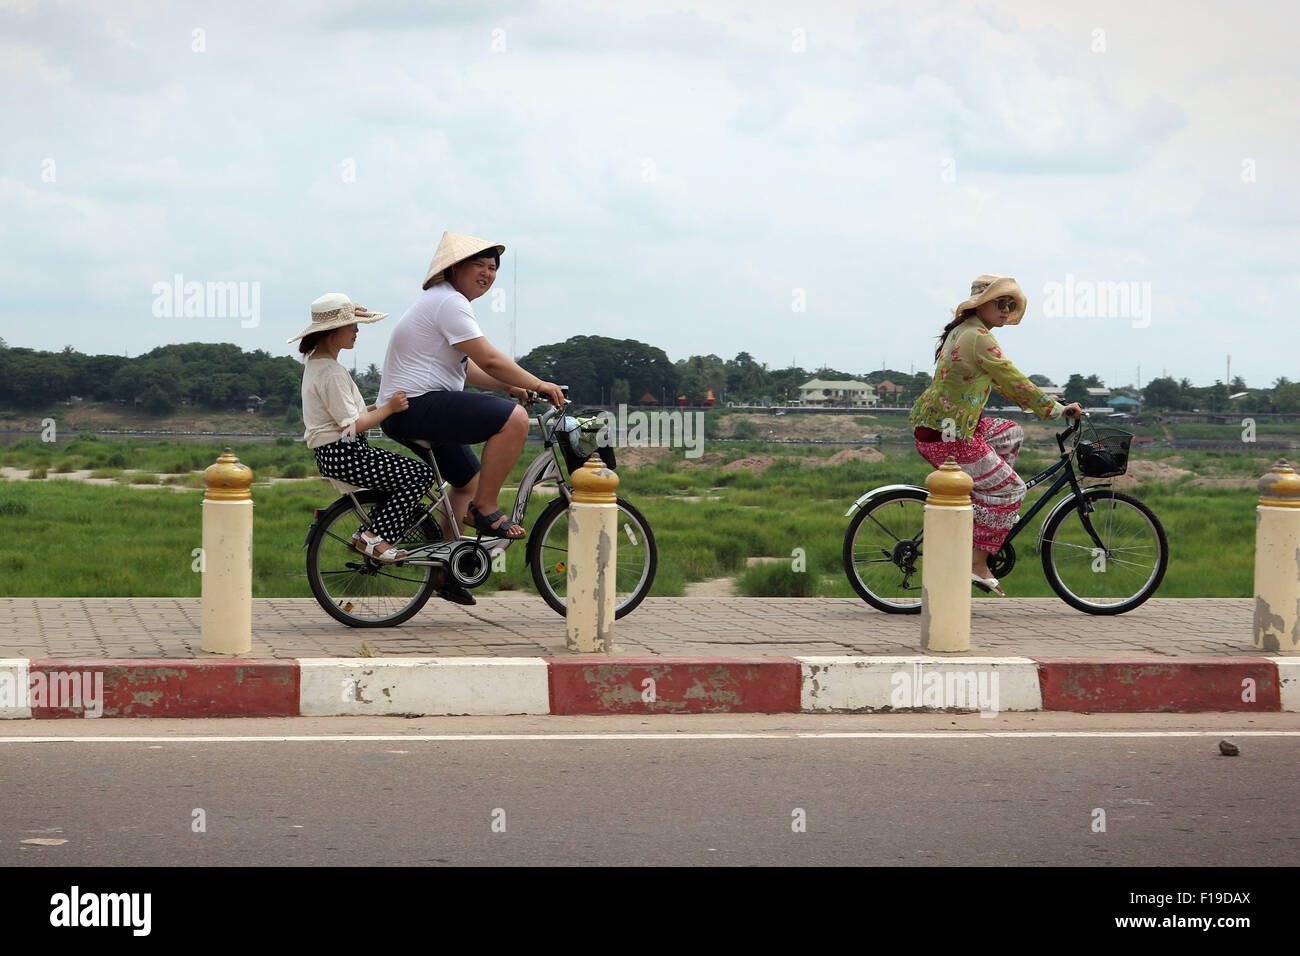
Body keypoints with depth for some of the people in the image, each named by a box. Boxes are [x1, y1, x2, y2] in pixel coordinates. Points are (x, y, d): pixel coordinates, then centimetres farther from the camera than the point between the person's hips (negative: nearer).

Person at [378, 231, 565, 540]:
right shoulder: (450, 302, -13)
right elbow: (489, 360, -17)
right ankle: (485, 509, -16)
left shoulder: (444, 300, 22)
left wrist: (510, 386, 17)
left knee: (470, 481, 24)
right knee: (514, 418, -23)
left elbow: (465, 366, 27)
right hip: (415, 407, -12)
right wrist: (536, 384, -7)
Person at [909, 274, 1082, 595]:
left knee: (1010, 434, 26)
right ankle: (976, 564, 0)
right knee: (1011, 488, 0)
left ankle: (984, 507, 22)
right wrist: (1057, 409, -11)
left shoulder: (962, 331, 15)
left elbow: (1000, 380, 24)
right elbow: (1012, 381, -18)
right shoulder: (979, 338, -18)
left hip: (936, 426, 10)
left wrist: (1042, 402, 25)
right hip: (948, 439, -10)